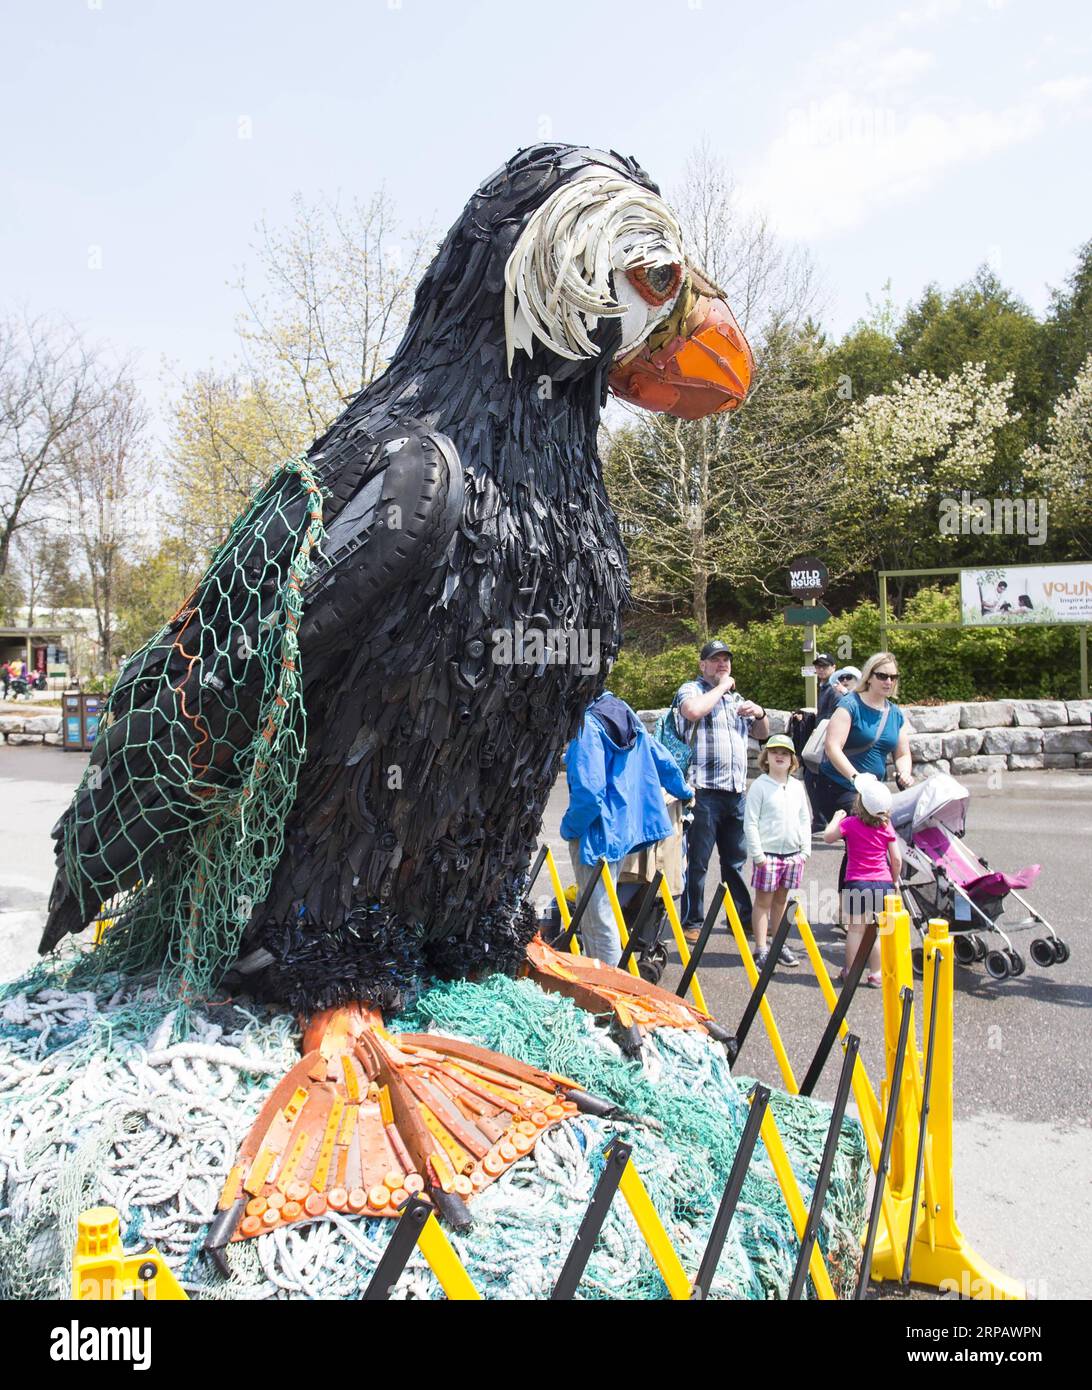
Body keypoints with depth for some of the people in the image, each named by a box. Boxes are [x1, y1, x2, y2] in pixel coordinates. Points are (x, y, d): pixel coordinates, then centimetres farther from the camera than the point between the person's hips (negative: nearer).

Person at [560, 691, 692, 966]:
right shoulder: (625, 714, 9)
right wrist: (684, 792, 38)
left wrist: (570, 827, -10)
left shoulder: (588, 723, -19)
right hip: (621, 827, 9)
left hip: (596, 832, -9)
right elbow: (663, 760, 20)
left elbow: (589, 789, -26)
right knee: (592, 914, 20)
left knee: (597, 918, 0)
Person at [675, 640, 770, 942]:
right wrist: (721, 687, -9)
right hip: (704, 790, -7)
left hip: (736, 791, 7)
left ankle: (742, 917, 22)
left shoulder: (736, 698, 24)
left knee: (736, 859, 13)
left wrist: (760, 713, 8)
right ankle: (692, 922, 4)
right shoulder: (691, 690, 2)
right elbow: (692, 710, -22)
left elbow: (761, 733, 29)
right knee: (698, 860, -3)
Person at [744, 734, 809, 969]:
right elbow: (750, 822, -9)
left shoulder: (797, 786, 9)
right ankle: (761, 949, 6)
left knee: (781, 900, 15)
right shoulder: (760, 785, -7)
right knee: (763, 901, 2)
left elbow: (805, 819, 14)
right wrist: (757, 854, -13)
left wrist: (805, 850, 7)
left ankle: (779, 945, 25)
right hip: (768, 854, -5)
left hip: (792, 854, 5)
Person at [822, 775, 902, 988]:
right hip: (883, 883, 3)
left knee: (855, 929, 3)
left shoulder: (850, 823, -7)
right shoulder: (887, 828, 2)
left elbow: (828, 837, 1)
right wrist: (894, 881, 17)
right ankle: (876, 974, 13)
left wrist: (836, 818, 14)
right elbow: (896, 860, 3)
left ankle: (850, 971, 10)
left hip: (857, 883, -3)